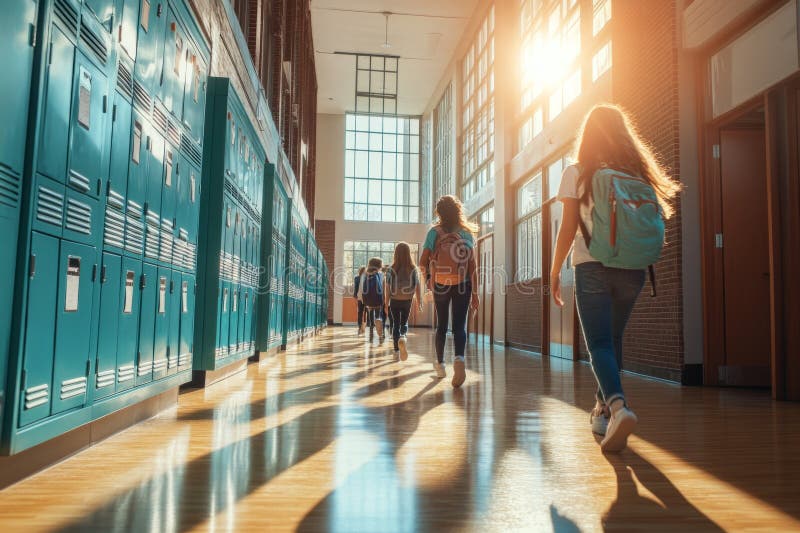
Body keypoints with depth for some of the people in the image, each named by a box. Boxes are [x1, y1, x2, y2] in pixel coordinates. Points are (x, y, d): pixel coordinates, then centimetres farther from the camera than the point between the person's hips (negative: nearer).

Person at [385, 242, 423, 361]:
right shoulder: (413, 269, -7)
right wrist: (419, 302, 5)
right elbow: (418, 287, -4)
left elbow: (388, 288, -5)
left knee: (396, 324, 13)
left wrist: (387, 302, 5)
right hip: (407, 300, 1)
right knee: (404, 322, 16)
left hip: (395, 301, -1)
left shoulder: (391, 270, -9)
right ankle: (402, 337, -15)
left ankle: (397, 348, 14)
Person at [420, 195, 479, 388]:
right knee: (460, 325, -1)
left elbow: (423, 262, -8)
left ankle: (440, 364, 26)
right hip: (463, 286, 0)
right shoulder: (467, 233, 2)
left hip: (440, 285, 0)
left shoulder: (435, 232, -4)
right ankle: (459, 359, -28)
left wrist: (428, 278, 11)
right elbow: (473, 266, -2)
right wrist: (475, 293, 1)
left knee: (441, 325, 15)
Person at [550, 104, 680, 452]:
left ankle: (618, 406, -29)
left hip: (592, 267, -4)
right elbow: (657, 223, 6)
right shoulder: (640, 174, 9)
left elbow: (568, 229, -5)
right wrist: (643, 258, 19)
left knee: (599, 343, -6)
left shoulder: (576, 173, -1)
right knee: (613, 339, 17)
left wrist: (554, 271, 2)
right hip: (633, 271, 4)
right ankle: (603, 409, 27)